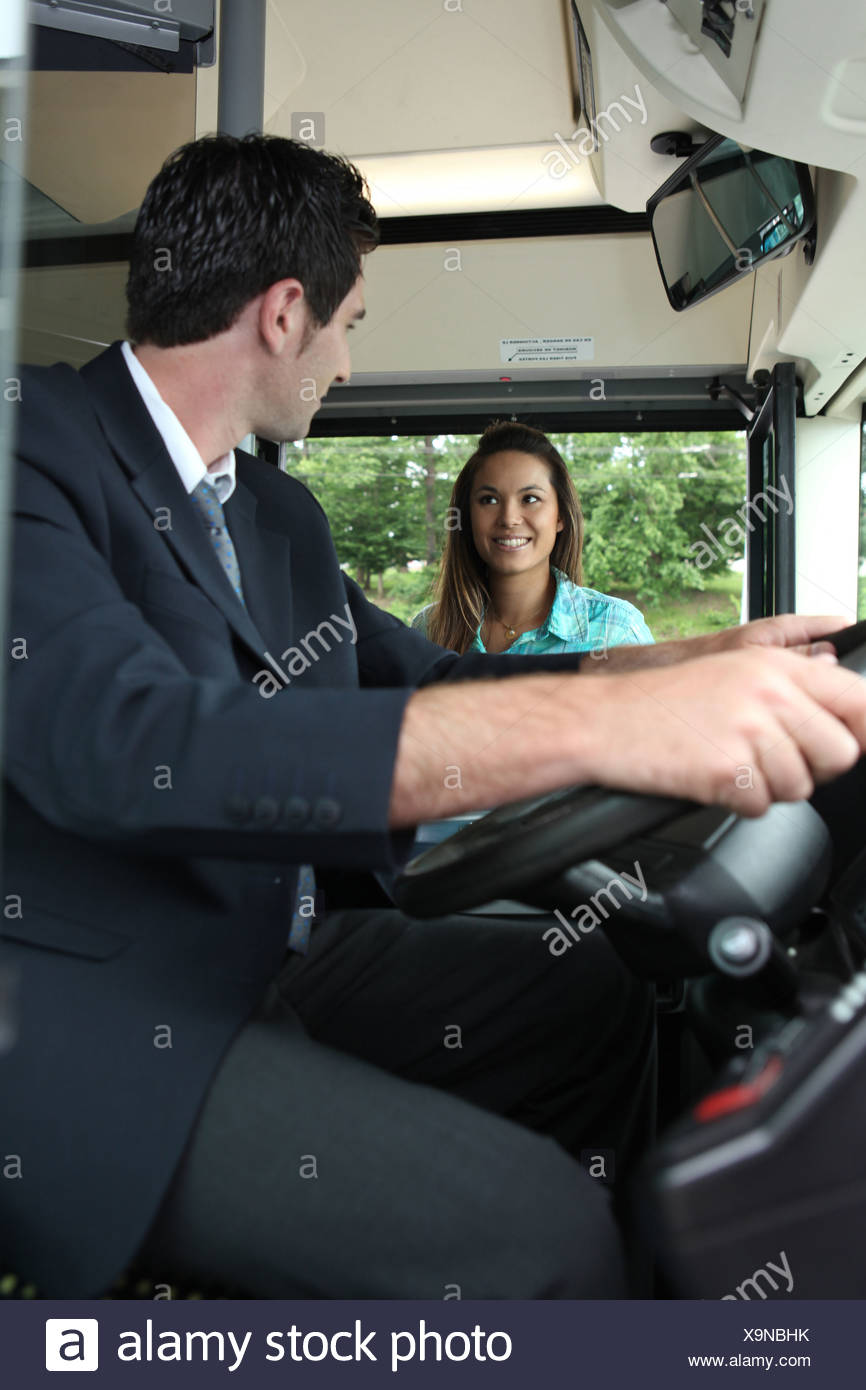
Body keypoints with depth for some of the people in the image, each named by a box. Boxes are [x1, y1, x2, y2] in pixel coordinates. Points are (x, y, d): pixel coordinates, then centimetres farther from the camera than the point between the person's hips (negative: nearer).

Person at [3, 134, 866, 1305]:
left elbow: (424, 679, 16)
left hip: (275, 949, 8)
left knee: (601, 998, 6)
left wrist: (700, 658, 11)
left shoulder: (278, 515, 9)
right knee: (537, 1234, -19)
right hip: (98, 1022, -8)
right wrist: (593, 721, -39)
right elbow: (126, 745, -32)